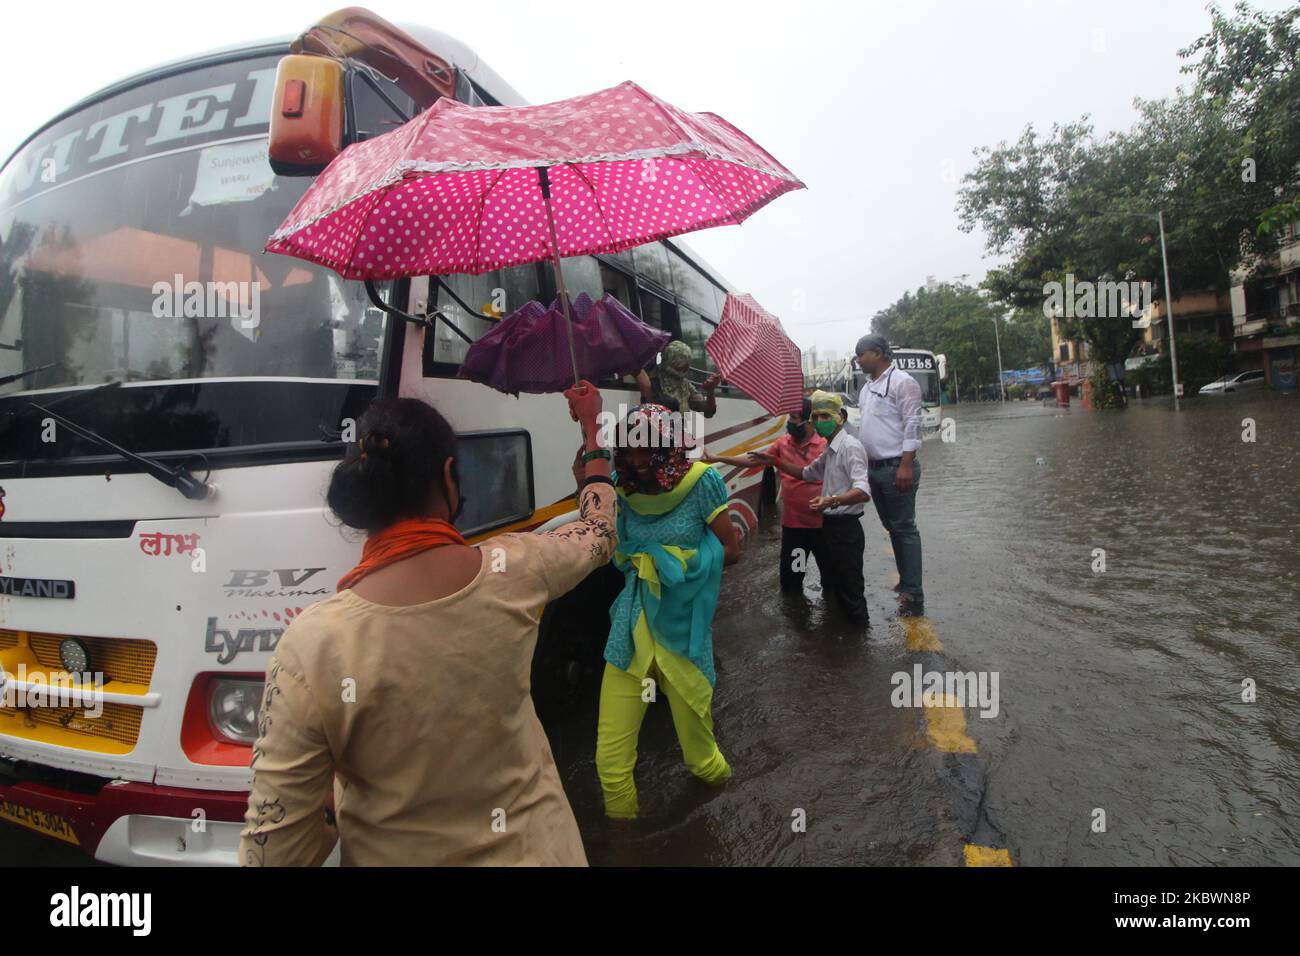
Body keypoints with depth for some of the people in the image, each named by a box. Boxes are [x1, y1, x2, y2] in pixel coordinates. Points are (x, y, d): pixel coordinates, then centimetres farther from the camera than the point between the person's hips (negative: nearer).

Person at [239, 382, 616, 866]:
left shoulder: (312, 645, -27)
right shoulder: (514, 572, -21)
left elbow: (275, 842, -19)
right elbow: (599, 531, 2)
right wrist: (592, 427, 15)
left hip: (394, 857, -1)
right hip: (533, 845, 2)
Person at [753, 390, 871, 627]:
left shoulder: (850, 447, -16)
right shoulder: (830, 450, 16)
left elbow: (863, 492, -28)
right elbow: (808, 473, 31)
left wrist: (833, 500, -46)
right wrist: (775, 462, 18)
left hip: (845, 528, -10)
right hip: (830, 525, 10)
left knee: (850, 592, -2)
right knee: (831, 584, 21)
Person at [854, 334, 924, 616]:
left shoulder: (902, 381, -9)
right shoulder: (867, 387, 17)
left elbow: (912, 425, -15)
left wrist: (906, 465, -22)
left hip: (896, 467, -8)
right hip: (874, 468, 8)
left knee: (904, 528, -6)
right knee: (892, 527, 13)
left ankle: (913, 593, -2)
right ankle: (906, 582, 24)